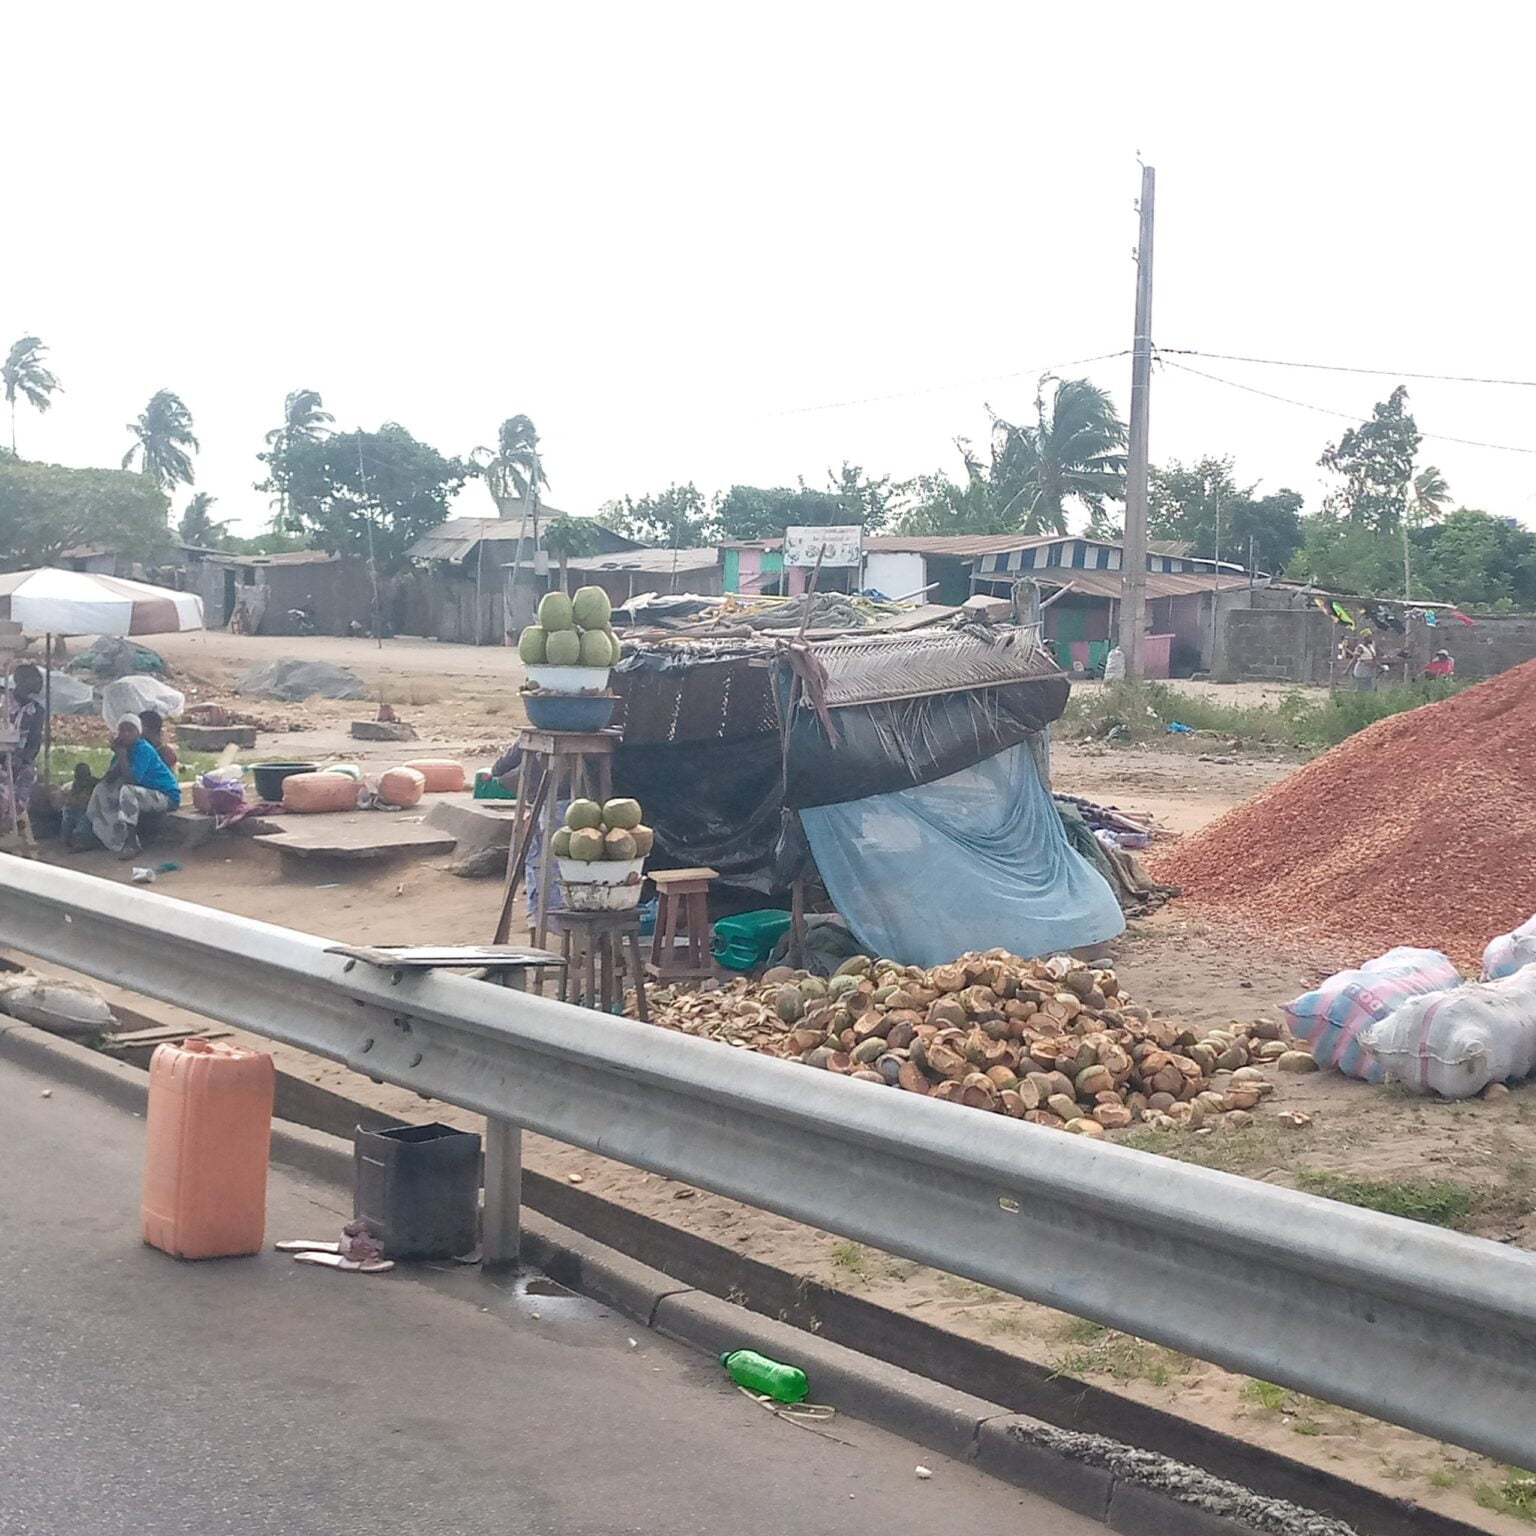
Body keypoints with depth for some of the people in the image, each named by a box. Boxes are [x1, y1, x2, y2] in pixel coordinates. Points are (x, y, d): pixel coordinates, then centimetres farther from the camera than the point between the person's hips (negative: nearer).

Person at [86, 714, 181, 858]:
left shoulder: (144, 750, -20)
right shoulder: (123, 749, 4)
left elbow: (131, 779, -31)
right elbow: (108, 780, -2)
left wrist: (122, 754, -22)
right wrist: (119, 756, -13)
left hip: (166, 796, -9)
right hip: (146, 792, 9)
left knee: (126, 791, -34)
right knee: (101, 790, 3)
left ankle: (132, 843, -27)